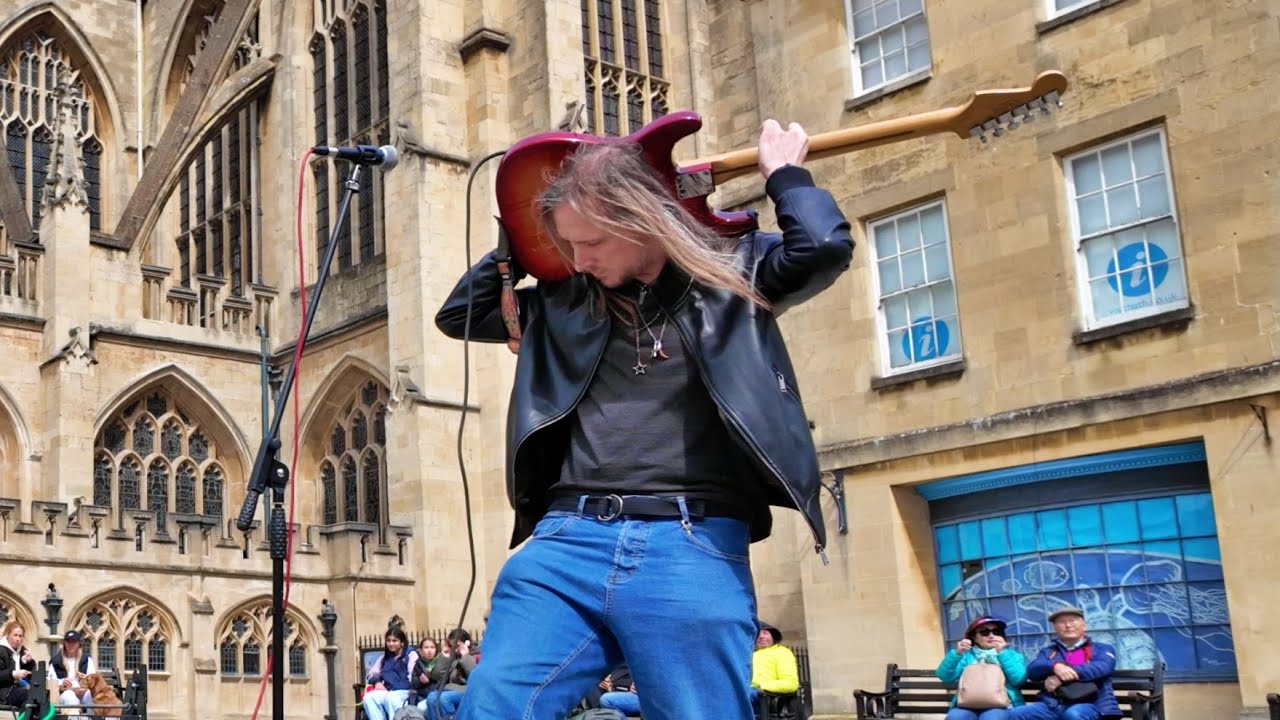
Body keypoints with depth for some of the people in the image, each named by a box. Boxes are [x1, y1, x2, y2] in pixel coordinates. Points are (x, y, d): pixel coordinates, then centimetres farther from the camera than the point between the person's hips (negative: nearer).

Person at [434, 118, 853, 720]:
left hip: (693, 549, -3)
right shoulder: (566, 300, 18)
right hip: (566, 539, 4)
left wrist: (783, 171, 7)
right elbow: (457, 315, 28)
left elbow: (826, 247, -10)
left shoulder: (731, 273, 7)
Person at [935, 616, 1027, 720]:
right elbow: (944, 676, 5)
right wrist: (956, 653, -9)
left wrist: (1002, 653, -6)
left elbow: (1019, 679, -2)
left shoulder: (1012, 655, 18)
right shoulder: (966, 655, 20)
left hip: (1000, 705, -1)